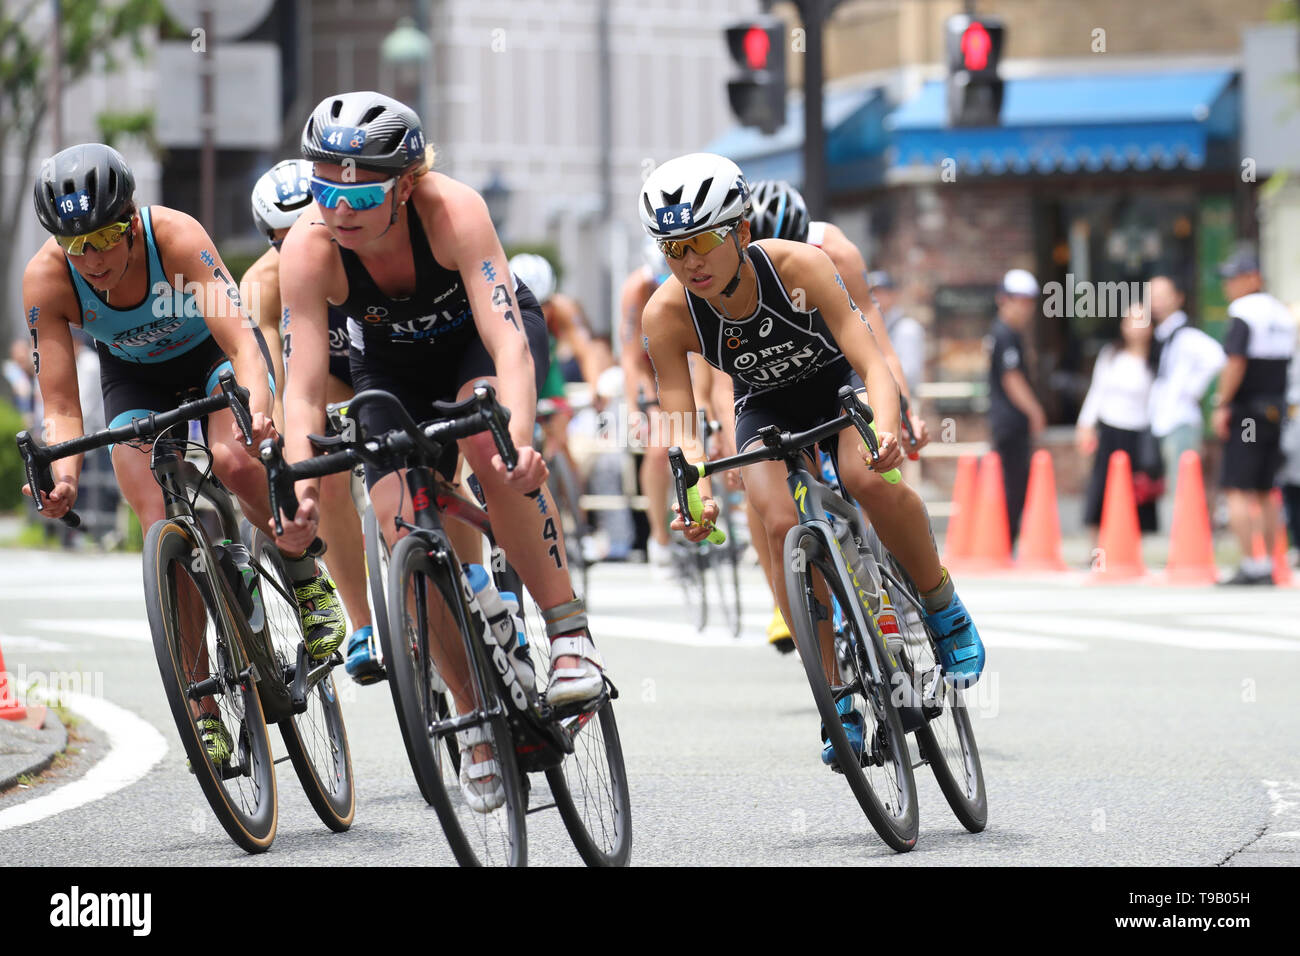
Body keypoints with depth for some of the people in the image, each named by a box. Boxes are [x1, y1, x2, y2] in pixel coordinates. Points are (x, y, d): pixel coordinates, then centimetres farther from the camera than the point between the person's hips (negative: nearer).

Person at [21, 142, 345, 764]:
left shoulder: (175, 237, -34)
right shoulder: (46, 281, -28)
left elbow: (239, 335, -42)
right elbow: (61, 407, -25)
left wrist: (258, 404, -62)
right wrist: (63, 477, -45)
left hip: (212, 354, -2)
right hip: (134, 379, 2)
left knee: (235, 463, -32)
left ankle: (304, 570, -2)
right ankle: (204, 712, -6)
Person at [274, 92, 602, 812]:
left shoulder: (453, 211, -38)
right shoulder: (308, 251, -31)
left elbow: (510, 345, -45)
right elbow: (303, 386, -32)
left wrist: (519, 440, -62)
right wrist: (300, 487, -49)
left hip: (479, 334, -2)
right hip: (393, 362, 3)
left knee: (485, 436, -35)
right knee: (405, 529, -14)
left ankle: (570, 632, -23)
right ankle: (475, 720, 5)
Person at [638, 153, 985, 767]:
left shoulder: (798, 266, -32)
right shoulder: (667, 314, -26)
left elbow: (871, 361, -36)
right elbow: (680, 425, -24)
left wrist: (885, 431, -56)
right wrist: (695, 494, -44)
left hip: (840, 381, -2)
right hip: (767, 406, 2)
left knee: (868, 479, -32)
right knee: (779, 527, -22)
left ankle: (945, 611, -7)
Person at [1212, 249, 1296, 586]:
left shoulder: (1243, 312, -11)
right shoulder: (1283, 314, 14)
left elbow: (1236, 363, -20)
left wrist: (1223, 405, -16)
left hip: (1245, 410, -8)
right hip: (1275, 412, 8)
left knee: (1239, 491, -7)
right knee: (1264, 494, 13)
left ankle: (1250, 565, -13)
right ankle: (1268, 566, 12)